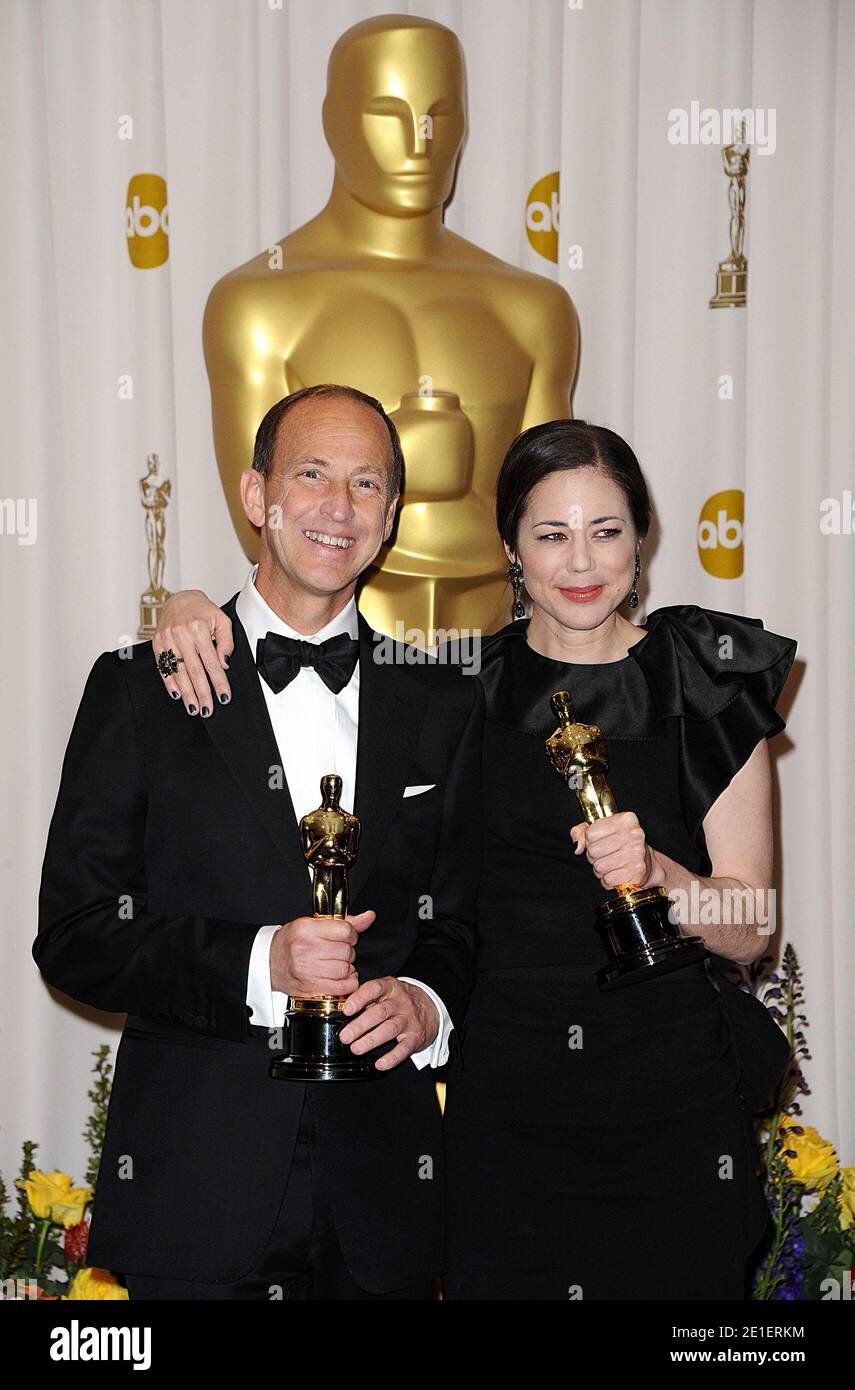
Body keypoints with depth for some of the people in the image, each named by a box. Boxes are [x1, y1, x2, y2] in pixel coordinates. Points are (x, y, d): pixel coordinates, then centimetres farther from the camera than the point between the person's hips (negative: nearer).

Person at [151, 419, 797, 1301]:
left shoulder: (704, 682, -1)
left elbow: (750, 930, -2)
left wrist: (653, 870, -21)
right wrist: (195, 611, -11)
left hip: (673, 1101, 0)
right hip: (503, 1096, 1)